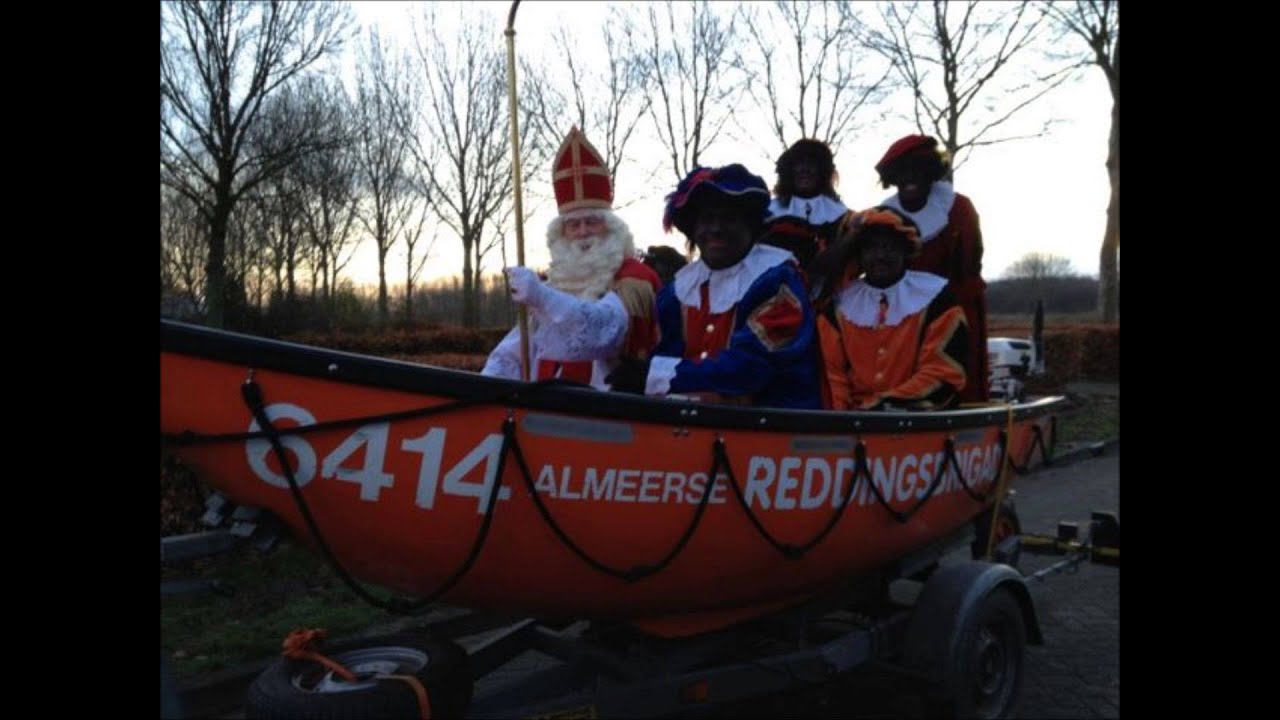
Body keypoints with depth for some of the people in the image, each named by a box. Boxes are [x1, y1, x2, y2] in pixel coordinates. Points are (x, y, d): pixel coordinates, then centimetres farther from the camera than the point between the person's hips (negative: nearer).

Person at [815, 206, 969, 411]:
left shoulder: (934, 297, 1)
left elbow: (944, 373, -4)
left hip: (919, 416, -1)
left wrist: (885, 403, -11)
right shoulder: (838, 306, 9)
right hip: (855, 418, 2)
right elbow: (833, 373, 8)